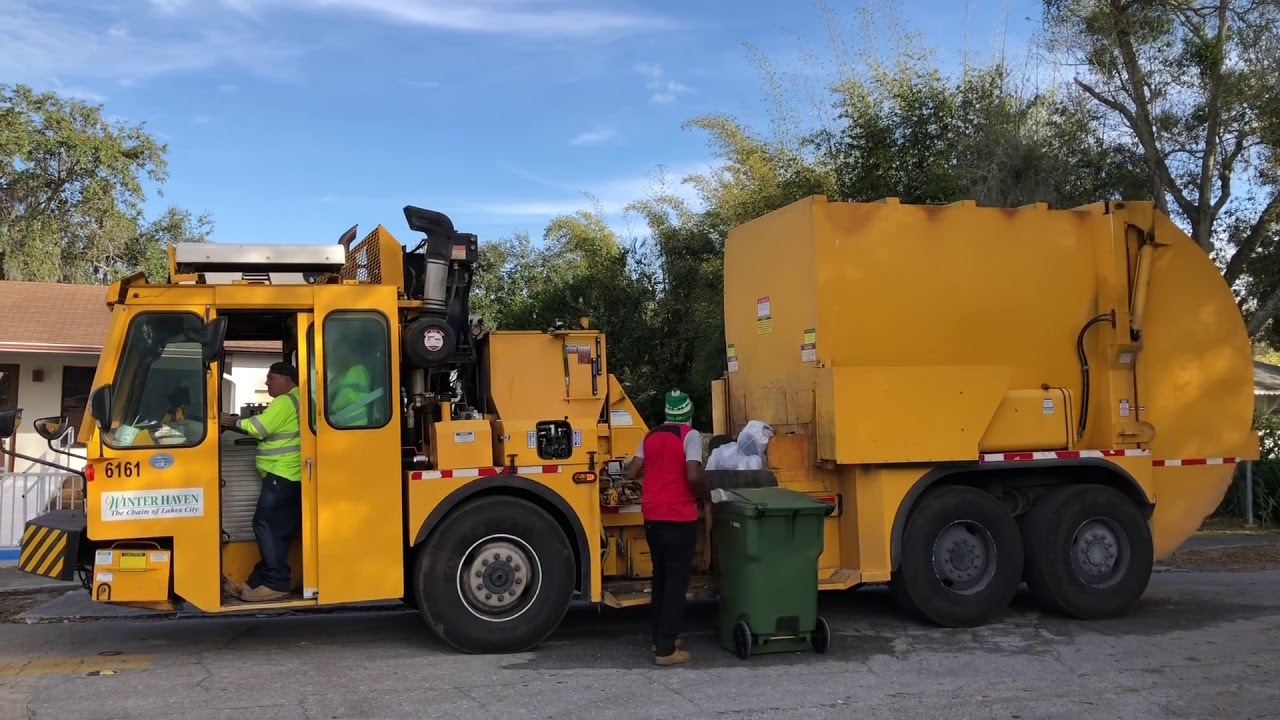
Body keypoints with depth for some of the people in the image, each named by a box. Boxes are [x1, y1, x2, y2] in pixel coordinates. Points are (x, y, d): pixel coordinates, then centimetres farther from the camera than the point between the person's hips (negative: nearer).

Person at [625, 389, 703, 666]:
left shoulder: (650, 437, 12)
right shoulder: (690, 435, -7)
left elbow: (631, 473, 8)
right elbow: (693, 476, -20)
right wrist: (702, 477, 1)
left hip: (652, 516, 7)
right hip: (678, 517, -6)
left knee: (661, 576, 19)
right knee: (676, 579, -2)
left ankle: (659, 637, 27)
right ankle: (666, 649, -2)